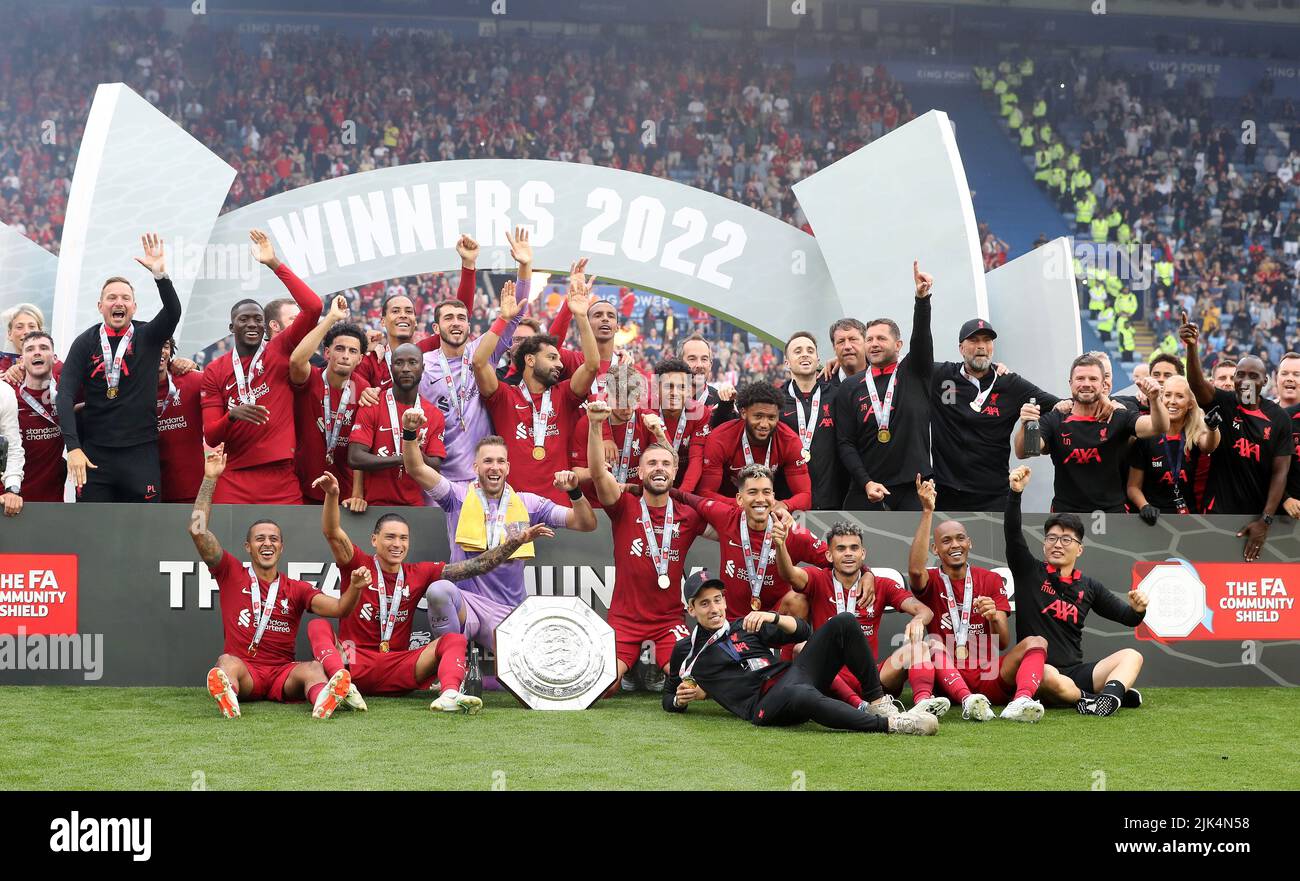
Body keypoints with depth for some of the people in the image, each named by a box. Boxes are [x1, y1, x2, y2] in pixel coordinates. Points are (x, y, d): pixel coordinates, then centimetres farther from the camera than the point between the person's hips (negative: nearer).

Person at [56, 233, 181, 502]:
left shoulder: (148, 337, 4)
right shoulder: (85, 343, 4)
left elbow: (173, 311, -15)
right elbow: (65, 395, -3)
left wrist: (160, 274, -32)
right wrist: (73, 447, -15)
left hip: (140, 451, 0)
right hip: (94, 453, 0)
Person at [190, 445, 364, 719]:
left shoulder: (296, 589, 16)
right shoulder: (232, 575, 13)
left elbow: (338, 609, 1)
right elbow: (197, 530, 4)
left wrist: (354, 589, -22)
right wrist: (210, 479, 0)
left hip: (283, 674, 1)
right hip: (244, 671, -1)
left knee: (313, 667, -30)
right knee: (227, 662, -33)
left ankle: (322, 700, -65)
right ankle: (227, 696, -69)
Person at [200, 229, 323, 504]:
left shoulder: (281, 351, 6)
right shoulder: (215, 372, 9)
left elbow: (313, 307, -8)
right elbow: (210, 437, 5)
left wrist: (275, 264, -9)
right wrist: (232, 416, -16)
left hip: (282, 479, -1)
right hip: (235, 482, 1)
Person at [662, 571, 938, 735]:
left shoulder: (745, 626, 25)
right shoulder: (685, 651, 17)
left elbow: (803, 630, 19)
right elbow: (669, 699, 28)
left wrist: (772, 617, 0)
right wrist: (681, 700, 4)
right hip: (763, 704, -6)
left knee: (844, 623, -10)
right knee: (799, 693, -45)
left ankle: (877, 701, -13)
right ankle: (890, 724, -48)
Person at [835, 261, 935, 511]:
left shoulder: (914, 374, 9)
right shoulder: (850, 388, 10)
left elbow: (921, 335, -9)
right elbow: (845, 442, 5)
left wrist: (922, 298, -27)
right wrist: (866, 482, -8)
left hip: (913, 490, -1)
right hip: (866, 492, 1)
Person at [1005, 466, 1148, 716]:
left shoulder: (1089, 586, 16)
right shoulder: (1029, 572, 6)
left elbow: (1128, 618, 20)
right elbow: (1012, 531, -9)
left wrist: (1137, 609, -5)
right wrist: (1016, 492, -23)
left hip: (1076, 672, 5)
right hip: (1036, 674, -5)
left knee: (1131, 656, -15)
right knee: (1048, 675, -39)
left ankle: (1109, 695, -44)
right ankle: (1118, 693, -23)